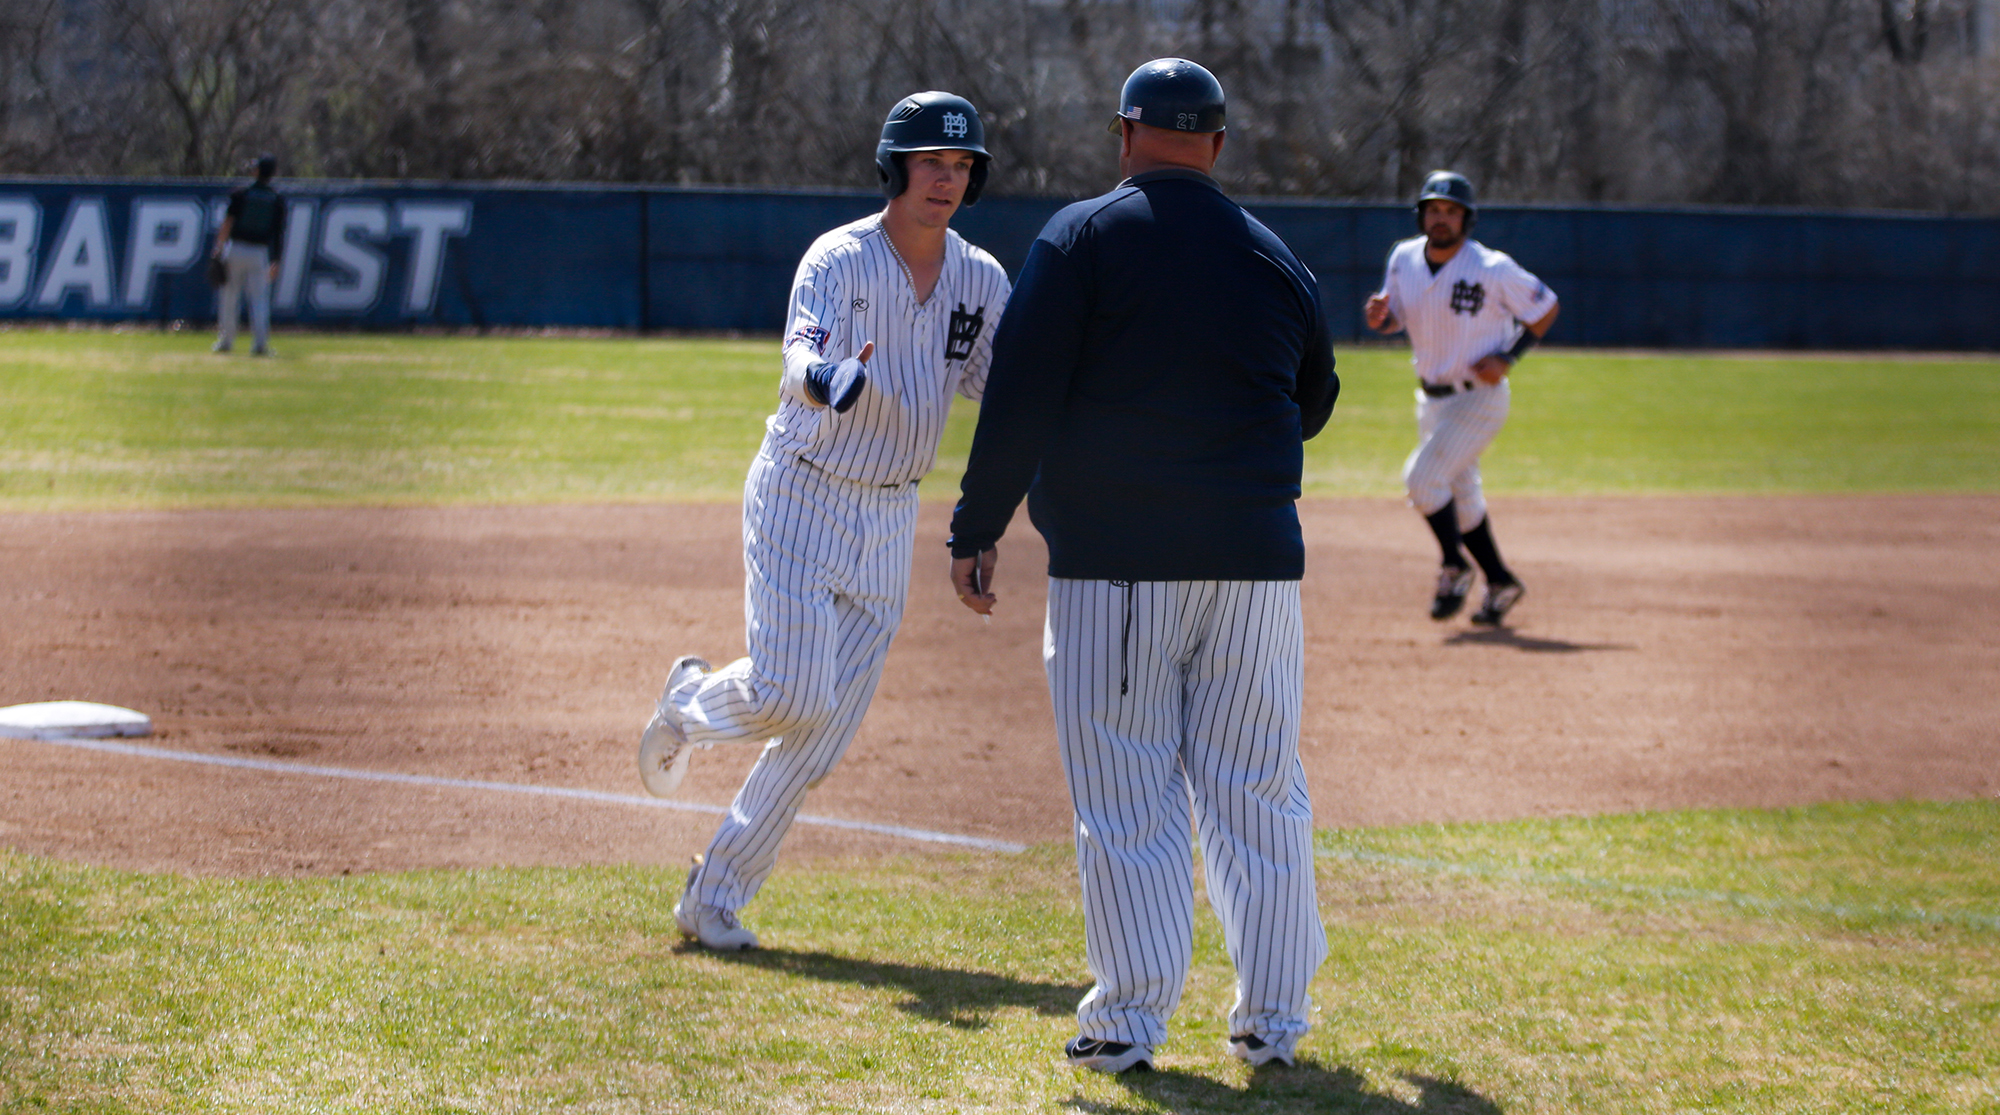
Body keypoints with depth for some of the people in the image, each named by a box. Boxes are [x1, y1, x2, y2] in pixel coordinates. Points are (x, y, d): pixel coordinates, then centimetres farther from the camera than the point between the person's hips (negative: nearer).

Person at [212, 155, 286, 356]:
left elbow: (228, 223, -10)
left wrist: (219, 249, -11)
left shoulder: (239, 195, -2)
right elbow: (279, 233, 4)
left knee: (229, 297, 9)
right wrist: (276, 262, 9)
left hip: (236, 250, -1)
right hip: (260, 253, 1)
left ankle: (226, 341, 14)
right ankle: (260, 342, -9)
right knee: (260, 299, 4)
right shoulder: (277, 201, 4)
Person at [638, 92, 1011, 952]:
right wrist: (826, 379, -53)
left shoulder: (982, 281, 3)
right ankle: (690, 704, 18)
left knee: (822, 733, 2)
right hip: (802, 499, -5)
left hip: (891, 520, 5)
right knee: (789, 695, -17)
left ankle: (716, 896, 11)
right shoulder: (839, 259, -14)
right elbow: (798, 365, -30)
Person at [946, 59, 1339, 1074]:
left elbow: (1021, 393, -9)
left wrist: (976, 529, -5)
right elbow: (1313, 405, 23)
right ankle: (1273, 1018, 13)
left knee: (1127, 796, 1)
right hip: (1255, 561, 4)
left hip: (1113, 566, -3)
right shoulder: (1276, 261, 10)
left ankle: (1131, 1018, 2)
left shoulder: (1082, 239, -4)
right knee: (1258, 793, 9)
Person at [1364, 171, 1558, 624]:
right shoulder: (1404, 259, -3)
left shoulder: (1493, 269, -18)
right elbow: (1393, 318, 9)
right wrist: (1377, 317, -16)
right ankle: (1500, 582, 32)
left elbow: (1546, 308, -7)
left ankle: (1454, 568, 4)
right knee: (1459, 495, 16)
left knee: (1423, 477, -17)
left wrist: (1508, 357, -17)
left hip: (1480, 398, -6)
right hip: (1432, 398, 7)